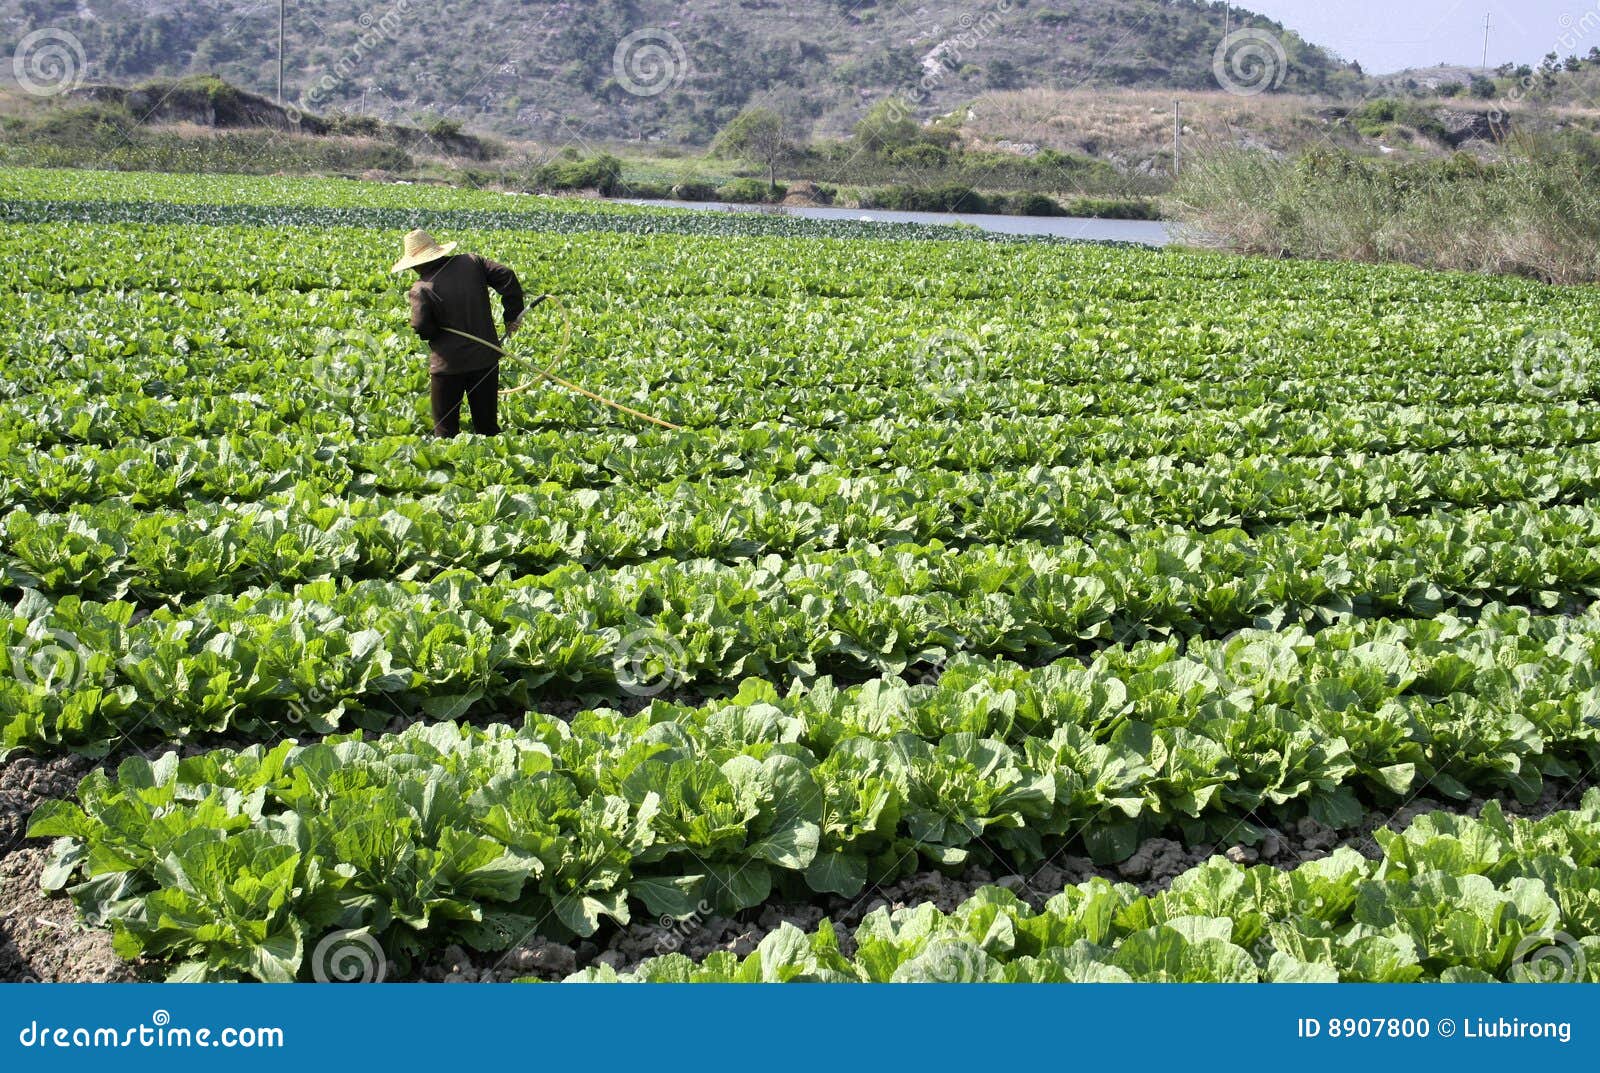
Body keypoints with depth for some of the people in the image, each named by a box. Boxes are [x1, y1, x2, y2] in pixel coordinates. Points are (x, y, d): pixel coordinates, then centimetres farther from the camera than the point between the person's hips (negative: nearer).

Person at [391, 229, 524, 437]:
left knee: (445, 428, 10)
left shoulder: (422, 289, -15)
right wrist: (513, 315, 3)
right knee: (487, 425, 15)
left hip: (448, 365, -4)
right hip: (485, 358, 4)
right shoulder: (472, 262, -3)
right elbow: (506, 277, -5)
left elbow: (422, 329, -21)